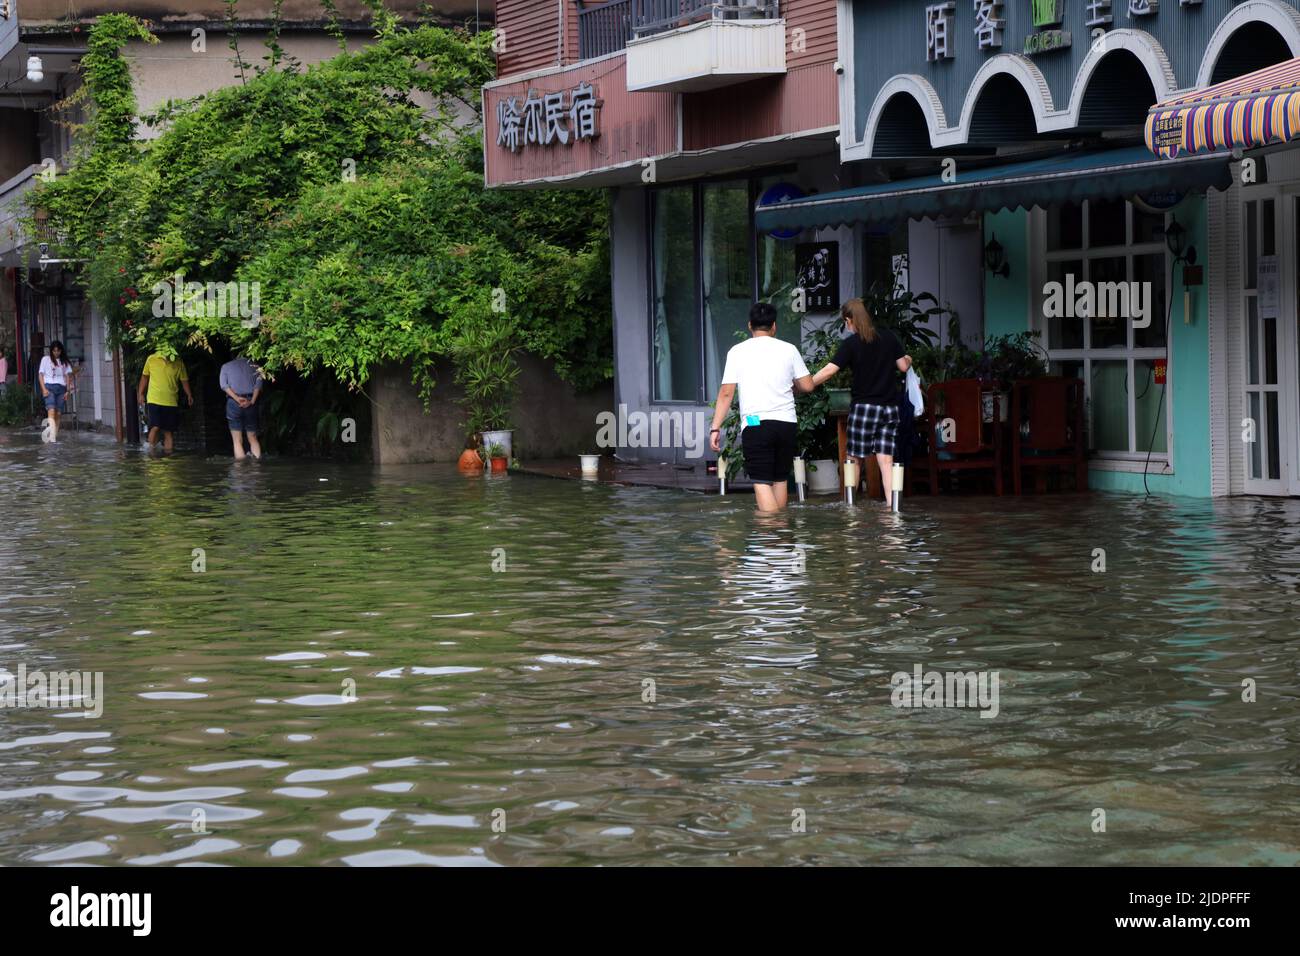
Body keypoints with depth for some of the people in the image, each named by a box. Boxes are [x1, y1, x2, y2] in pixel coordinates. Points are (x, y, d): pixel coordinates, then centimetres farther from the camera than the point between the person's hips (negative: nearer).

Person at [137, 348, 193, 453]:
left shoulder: (179, 363, 1)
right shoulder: (152, 360, -2)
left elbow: (184, 380, 8)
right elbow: (145, 377, 10)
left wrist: (189, 395, -6)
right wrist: (141, 394, 9)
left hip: (171, 402, 2)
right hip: (154, 400, -2)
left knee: (168, 432, 5)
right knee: (155, 427, -16)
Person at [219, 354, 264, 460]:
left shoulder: (226, 366, 13)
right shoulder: (253, 365, 14)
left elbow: (224, 385, -3)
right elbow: (258, 383, -2)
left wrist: (236, 398, -11)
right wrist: (252, 401, -8)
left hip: (233, 403, -1)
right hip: (250, 403, 1)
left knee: (237, 441, -1)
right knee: (253, 439, 8)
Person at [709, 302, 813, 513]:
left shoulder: (737, 351, 1)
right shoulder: (788, 349, 5)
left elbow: (726, 393, -3)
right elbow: (807, 385, 8)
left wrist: (716, 428, 1)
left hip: (755, 424, -3)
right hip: (786, 423, 3)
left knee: (762, 482, -6)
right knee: (780, 479, 15)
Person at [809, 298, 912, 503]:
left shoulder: (851, 344, -8)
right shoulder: (889, 337, 3)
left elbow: (829, 370, -15)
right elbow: (903, 366, 7)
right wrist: (908, 360, 30)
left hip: (864, 406, -4)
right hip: (890, 407, 4)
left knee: (854, 457, 10)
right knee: (886, 459, 0)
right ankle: (891, 504, -9)